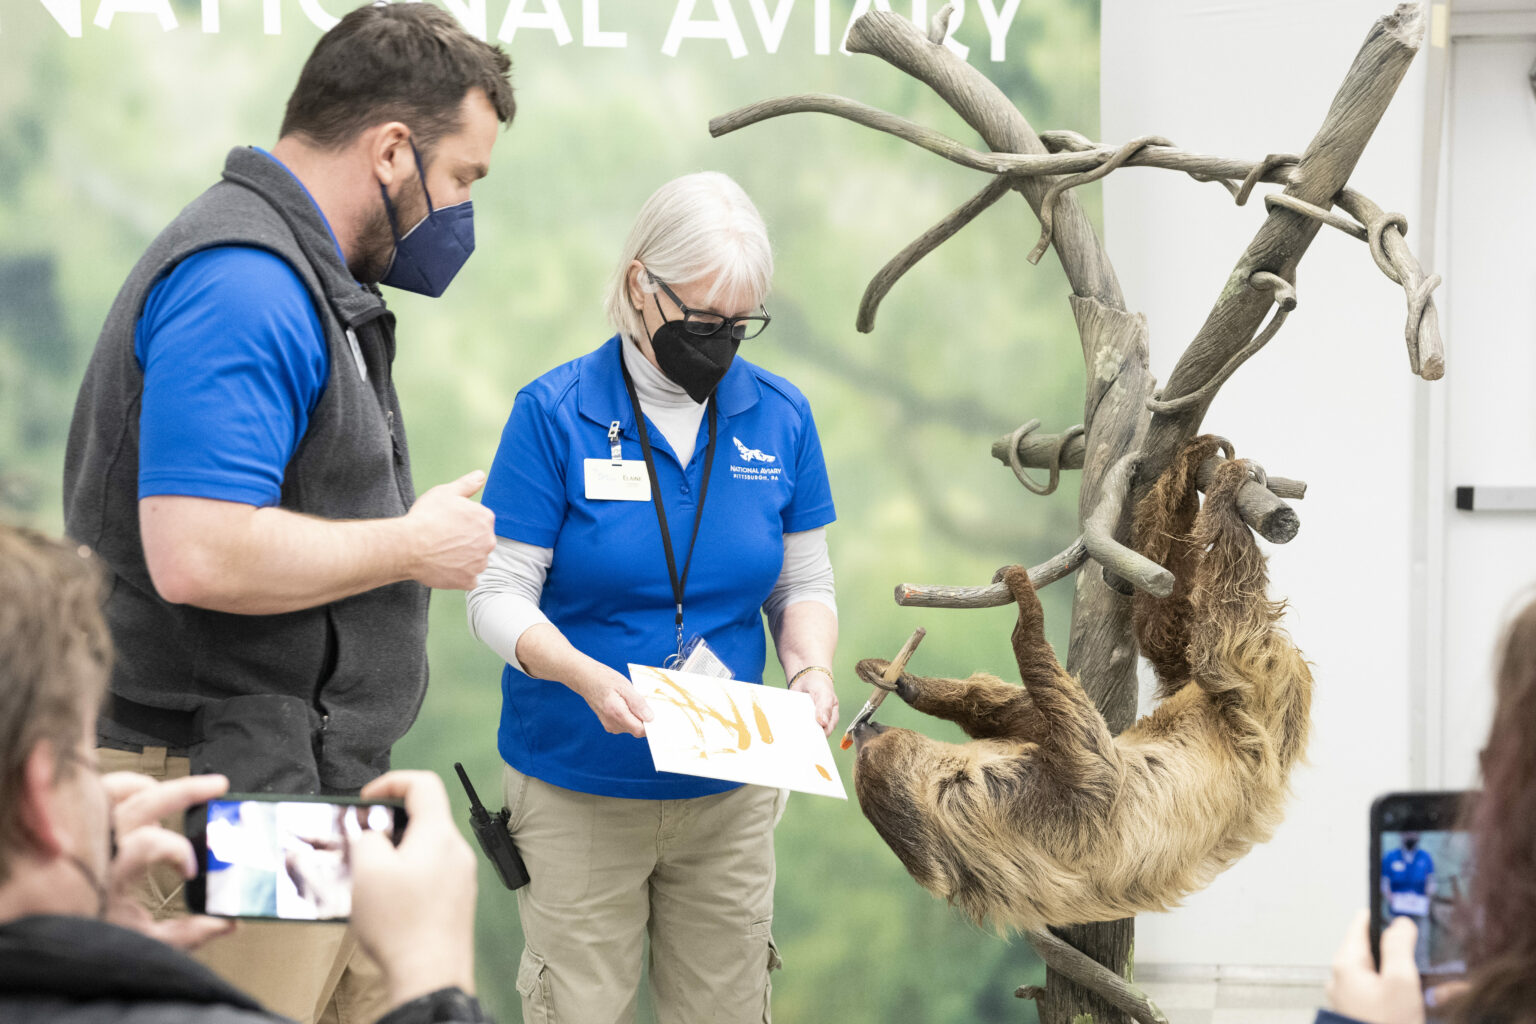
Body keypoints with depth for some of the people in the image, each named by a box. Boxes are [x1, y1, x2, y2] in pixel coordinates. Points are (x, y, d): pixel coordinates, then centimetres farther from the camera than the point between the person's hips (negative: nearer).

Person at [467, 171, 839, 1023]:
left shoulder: (780, 417, 3)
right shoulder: (555, 412, -8)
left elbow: (803, 583, 11)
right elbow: (499, 596, -9)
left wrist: (811, 669, -11)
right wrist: (587, 677, -27)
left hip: (728, 793, 3)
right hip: (577, 791, -3)